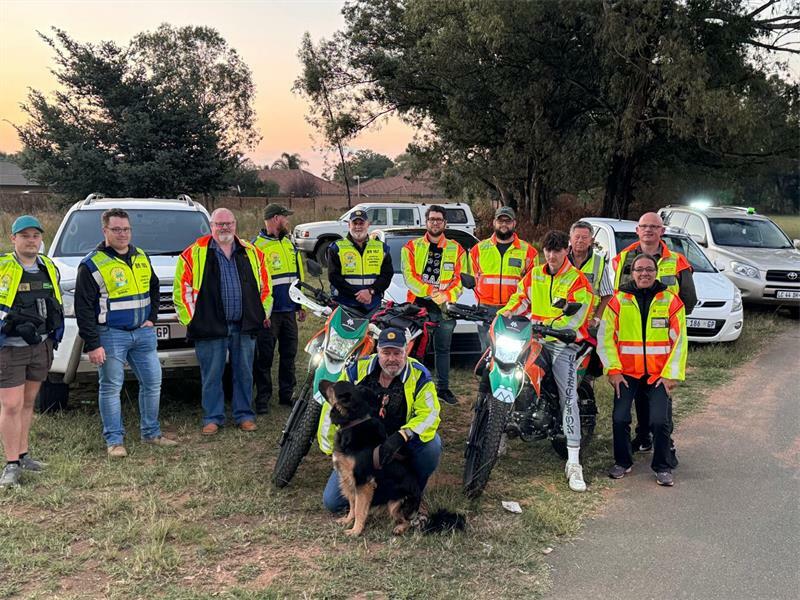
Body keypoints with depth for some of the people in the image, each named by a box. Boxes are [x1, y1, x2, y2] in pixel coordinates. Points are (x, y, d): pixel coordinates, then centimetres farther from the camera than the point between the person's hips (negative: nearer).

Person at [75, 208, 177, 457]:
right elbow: (83, 308, -9)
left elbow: (154, 289, 25)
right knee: (111, 388, 1)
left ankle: (151, 433, 21)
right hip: (111, 336, -5)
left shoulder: (142, 258, 11)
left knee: (153, 382, 8)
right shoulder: (92, 264, -7)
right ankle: (114, 440, 10)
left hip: (143, 333, 6)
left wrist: (152, 318, 10)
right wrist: (92, 344, -13)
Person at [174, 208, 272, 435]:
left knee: (244, 373, 9)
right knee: (211, 375, 5)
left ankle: (244, 414, 21)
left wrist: (264, 312, 10)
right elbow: (181, 288, 2)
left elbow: (265, 284, 17)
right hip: (211, 327, -2)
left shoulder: (252, 253, 10)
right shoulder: (195, 253, 0)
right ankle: (213, 417, 17)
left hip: (245, 325, 3)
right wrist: (190, 319, -2)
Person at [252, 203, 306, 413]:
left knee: (289, 355, 12)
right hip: (269, 313, -7)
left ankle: (286, 394, 22)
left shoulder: (289, 244, 15)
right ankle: (262, 399, 7)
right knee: (264, 358, 0)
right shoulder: (257, 246, -8)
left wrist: (300, 305, 19)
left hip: (289, 311, 7)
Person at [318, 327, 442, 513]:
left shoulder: (418, 375, -14)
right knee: (332, 502, -8)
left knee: (432, 445, -32)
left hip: (400, 446, -1)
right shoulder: (358, 369, -9)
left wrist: (401, 436, -39)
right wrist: (331, 447, 0)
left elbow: (429, 414, -23)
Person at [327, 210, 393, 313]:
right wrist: (356, 294, -13)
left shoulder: (381, 248, 13)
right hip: (344, 305, -2)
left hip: (373, 306, 2)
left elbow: (387, 275, 6)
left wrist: (371, 291, -12)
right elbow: (334, 277, -2)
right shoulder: (336, 248, 6)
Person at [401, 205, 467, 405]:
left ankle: (443, 387, 18)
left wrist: (446, 295, -17)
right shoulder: (412, 247, 6)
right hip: (418, 304, -1)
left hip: (445, 306, 1)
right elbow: (409, 276, -5)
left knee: (443, 349, 10)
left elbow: (461, 279, 3)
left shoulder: (456, 249, 9)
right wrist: (430, 290, -19)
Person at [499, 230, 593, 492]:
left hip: (563, 343, -5)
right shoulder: (533, 275, 14)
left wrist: (546, 324, -27)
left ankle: (574, 463, -12)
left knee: (569, 399, -13)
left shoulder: (578, 281, -4)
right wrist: (505, 312, -7)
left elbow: (574, 318, -14)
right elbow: (520, 298, 15)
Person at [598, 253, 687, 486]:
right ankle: (622, 462, 11)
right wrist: (613, 370, -6)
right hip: (626, 372, 0)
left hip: (660, 373, 0)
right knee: (620, 418, -12)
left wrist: (671, 374, -3)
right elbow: (606, 337, 3)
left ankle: (663, 467, 7)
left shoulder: (671, 301, 5)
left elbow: (680, 341, 5)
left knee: (660, 420, -14)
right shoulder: (618, 300, 4)